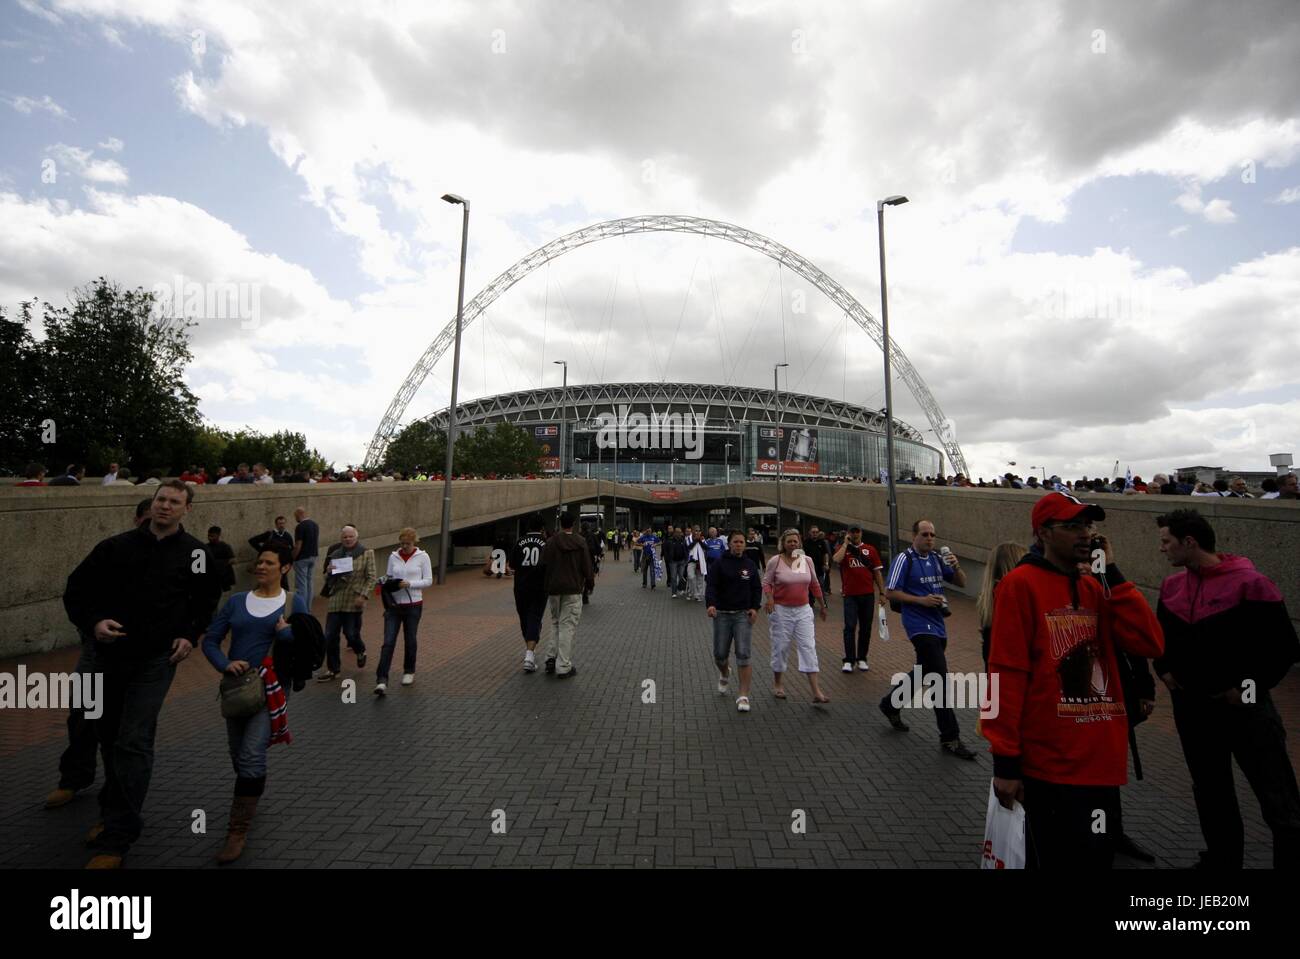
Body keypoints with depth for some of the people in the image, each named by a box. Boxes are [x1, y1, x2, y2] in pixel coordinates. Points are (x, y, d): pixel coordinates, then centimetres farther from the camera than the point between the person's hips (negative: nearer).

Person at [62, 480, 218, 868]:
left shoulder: (195, 554, -1)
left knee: (133, 744, -6)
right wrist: (92, 622, -10)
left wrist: (190, 636, -1)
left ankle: (117, 839, 4)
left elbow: (206, 602, 10)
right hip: (105, 655, 3)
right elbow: (76, 590, 7)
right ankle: (112, 813, 40)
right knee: (109, 738, 18)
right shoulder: (116, 546, 2)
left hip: (155, 661, -3)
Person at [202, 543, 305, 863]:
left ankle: (238, 830, 1)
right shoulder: (237, 601, 4)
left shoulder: (294, 603, -3)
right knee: (238, 758, 18)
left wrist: (287, 632, -17)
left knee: (252, 755, -15)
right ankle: (249, 802, 47)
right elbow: (210, 641, 4)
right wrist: (225, 664, -12)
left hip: (271, 688, -4)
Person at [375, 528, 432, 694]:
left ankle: (409, 671, 32)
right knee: (388, 642, -6)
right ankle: (381, 681, -5)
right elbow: (389, 578, 12)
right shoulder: (393, 557, 4)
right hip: (394, 604, 2)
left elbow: (428, 581, -6)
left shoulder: (422, 556, -4)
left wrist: (410, 584, -19)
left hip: (413, 605, -2)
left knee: (410, 640, 12)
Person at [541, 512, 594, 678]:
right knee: (567, 626, 1)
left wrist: (547, 585, 14)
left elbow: (544, 566, 0)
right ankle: (564, 667, 3)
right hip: (573, 590, -2)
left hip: (554, 589, 2)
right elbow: (587, 566, -4)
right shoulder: (580, 542, -5)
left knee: (556, 623, 20)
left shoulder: (551, 542, -1)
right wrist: (590, 584, 11)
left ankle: (551, 657, 10)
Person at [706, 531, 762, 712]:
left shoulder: (750, 565, 7)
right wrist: (710, 604, -29)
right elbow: (710, 585, -12)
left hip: (743, 615, 1)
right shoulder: (718, 563, -3)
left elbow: (757, 588, 11)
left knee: (743, 655, -7)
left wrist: (755, 607, -4)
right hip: (722, 614, -1)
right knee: (720, 655, 7)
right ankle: (725, 674, 42)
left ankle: (744, 696, 1)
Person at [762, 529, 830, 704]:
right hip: (781, 610, -3)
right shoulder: (775, 561, -8)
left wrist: (822, 606, 18)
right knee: (780, 647, 7)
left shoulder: (807, 560, 3)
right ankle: (778, 684, 27)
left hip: (803, 610, 3)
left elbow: (815, 585, 13)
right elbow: (766, 582, -4)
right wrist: (769, 598, -23)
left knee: (808, 647, -3)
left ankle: (816, 692, -1)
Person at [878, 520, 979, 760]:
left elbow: (961, 582, 14)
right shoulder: (904, 559, -10)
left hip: (937, 626, 8)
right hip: (920, 626, -8)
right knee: (941, 680, -8)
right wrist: (921, 600, -17)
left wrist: (956, 566, -5)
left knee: (922, 673, 19)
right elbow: (889, 593, -11)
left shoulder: (936, 559, 10)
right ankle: (950, 738, 1)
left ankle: (890, 704, 38)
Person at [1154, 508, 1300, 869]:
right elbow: (1160, 636, 18)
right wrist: (1164, 669, 4)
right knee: (1211, 794, 18)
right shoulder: (1171, 586, 3)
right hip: (1190, 706, 5)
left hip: (1244, 706, -5)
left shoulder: (1249, 583, -13)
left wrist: (1249, 687, -13)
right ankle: (1222, 859, 34)